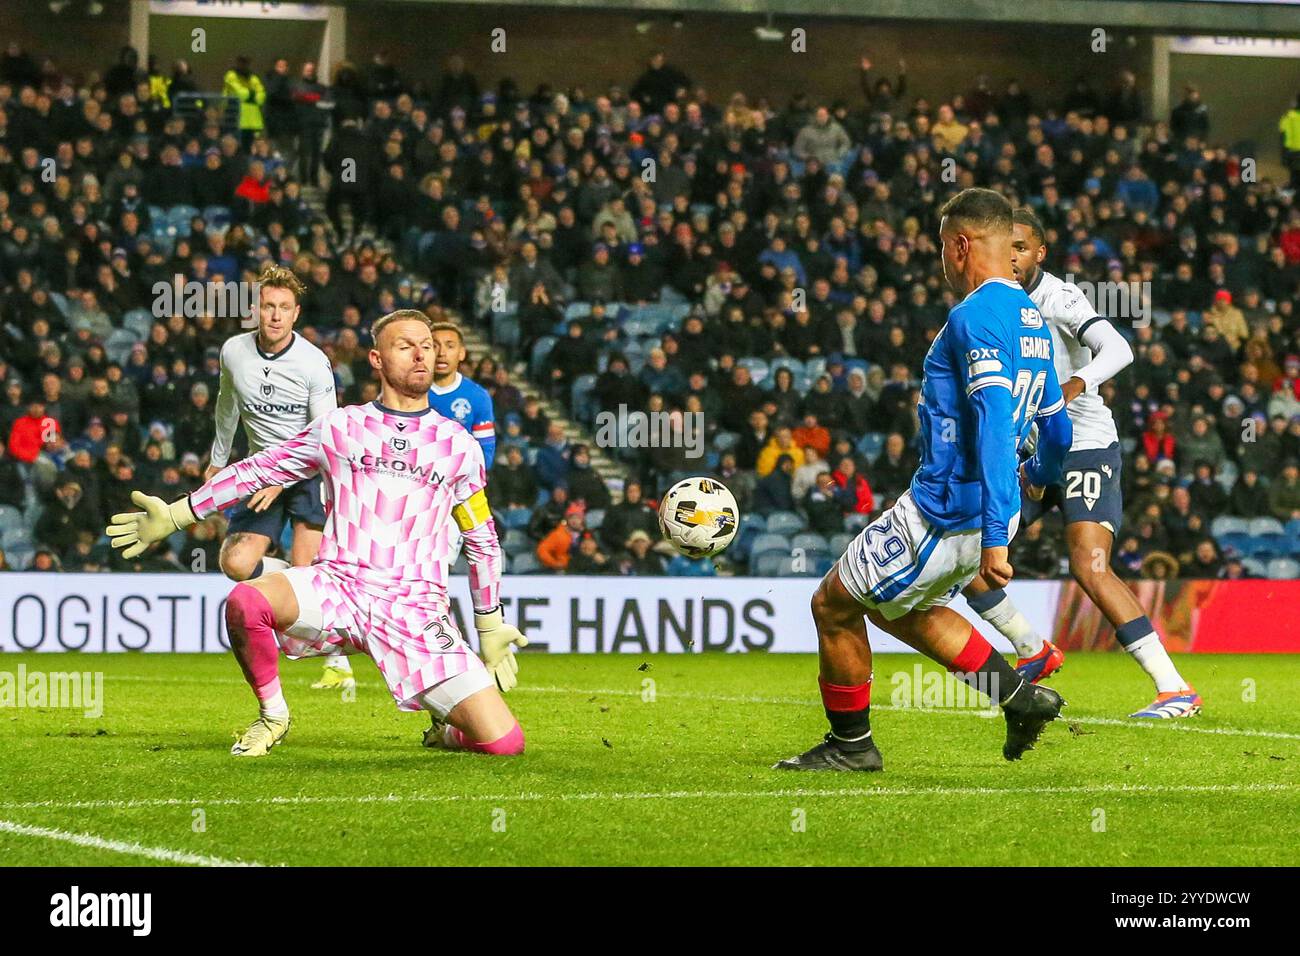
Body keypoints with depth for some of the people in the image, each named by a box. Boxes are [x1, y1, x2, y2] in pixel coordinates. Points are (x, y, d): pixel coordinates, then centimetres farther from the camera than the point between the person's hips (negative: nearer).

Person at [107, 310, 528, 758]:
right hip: (339, 585, 0)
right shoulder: (338, 427, 9)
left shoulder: (459, 446, 10)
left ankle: (448, 732, 22)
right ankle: (272, 716, -5)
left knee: (504, 742, -16)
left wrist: (491, 629, 19)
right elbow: (256, 470, 18)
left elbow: (483, 542, 20)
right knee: (245, 600, -34)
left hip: (417, 610, 0)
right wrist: (173, 516, 16)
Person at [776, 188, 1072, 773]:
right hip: (986, 518, 9)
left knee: (834, 604, 6)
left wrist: (994, 538, -31)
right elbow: (1057, 428, 20)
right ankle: (1020, 696, 20)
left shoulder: (975, 316, -19)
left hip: (943, 515, -9)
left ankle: (851, 743, 18)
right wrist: (1039, 476, 43)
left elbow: (994, 425, -28)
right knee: (901, 609, 28)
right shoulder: (1030, 320, 11)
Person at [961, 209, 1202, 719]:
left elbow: (1117, 349, -30)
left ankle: (1175, 689, -22)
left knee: (1090, 567, -23)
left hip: (1086, 447, -8)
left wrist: (1075, 385, -48)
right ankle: (1033, 651, 21)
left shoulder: (1059, 298, -14)